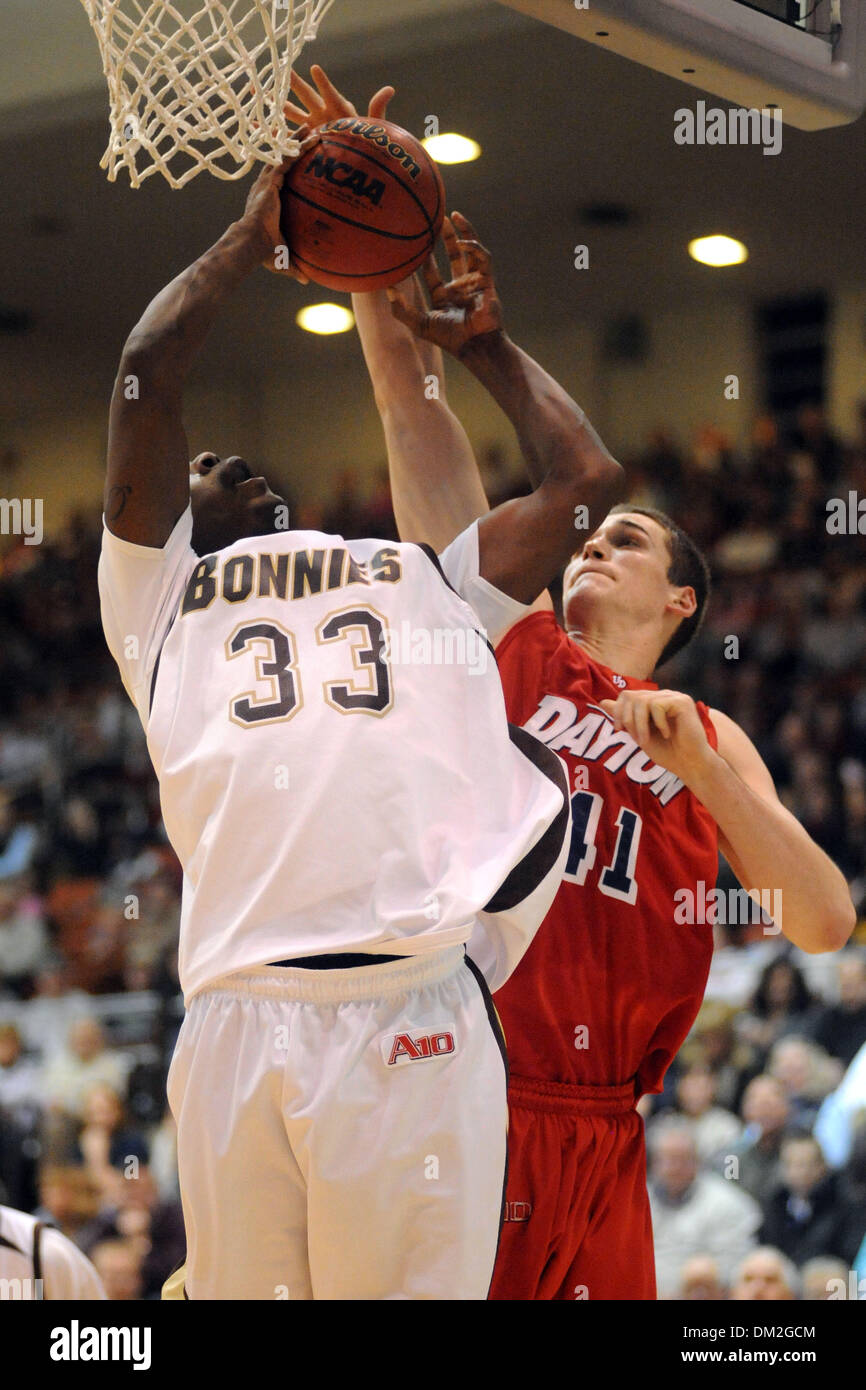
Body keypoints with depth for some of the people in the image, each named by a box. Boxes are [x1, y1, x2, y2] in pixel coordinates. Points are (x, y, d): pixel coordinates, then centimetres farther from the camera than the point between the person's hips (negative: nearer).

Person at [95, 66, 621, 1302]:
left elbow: (586, 479, 23)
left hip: (416, 1020, 1)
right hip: (235, 1024, -1)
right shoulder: (159, 596, 23)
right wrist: (253, 232, 24)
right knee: (242, 1294, -2)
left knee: (415, 1288, -2)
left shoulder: (425, 576, 30)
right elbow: (146, 381, 12)